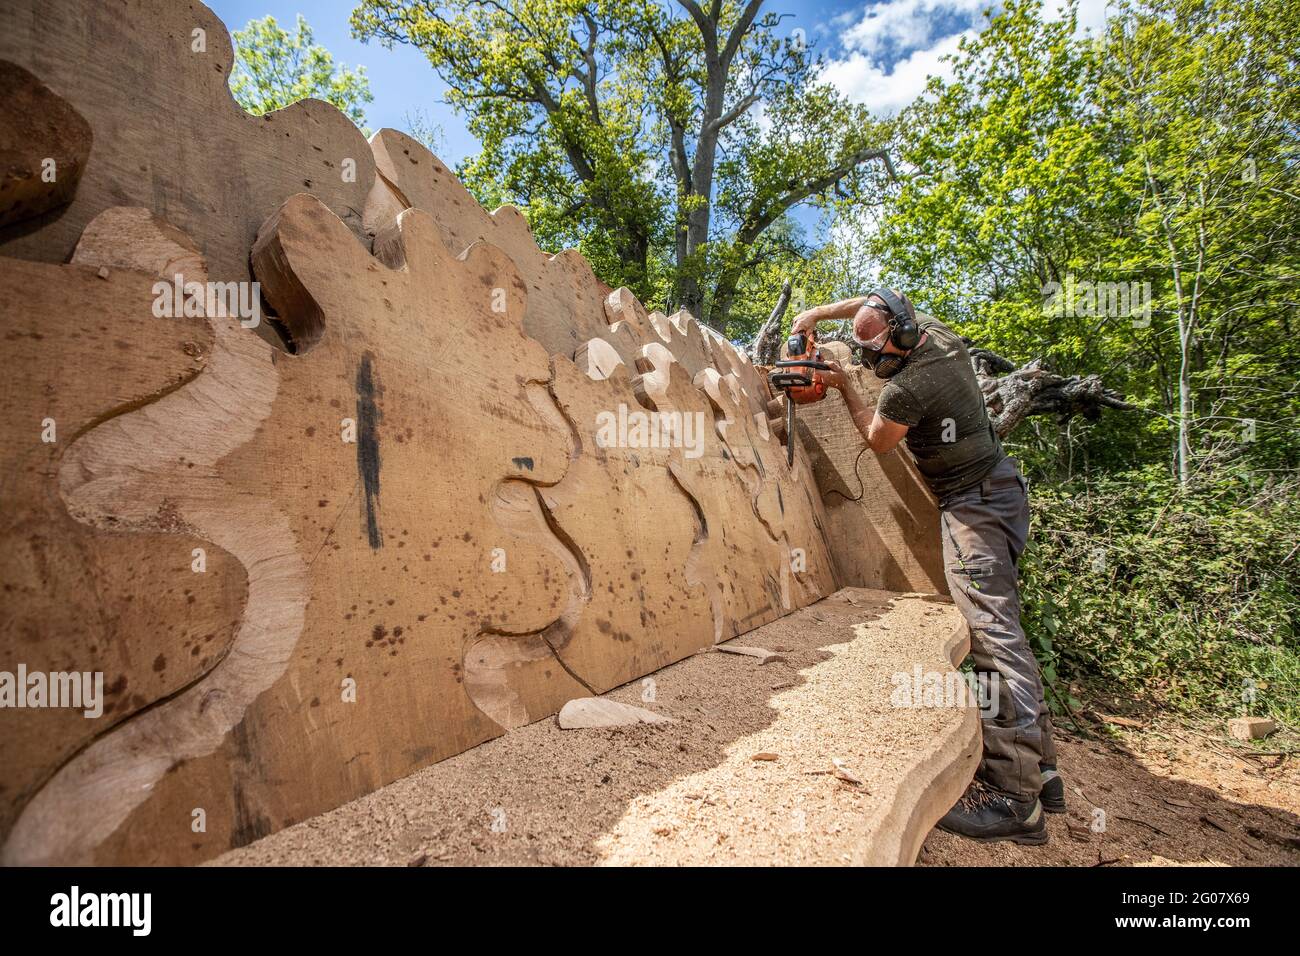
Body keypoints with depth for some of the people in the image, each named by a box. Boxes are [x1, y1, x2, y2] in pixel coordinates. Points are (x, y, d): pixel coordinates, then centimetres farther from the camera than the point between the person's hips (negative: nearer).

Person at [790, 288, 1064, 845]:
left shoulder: (905, 389, -22)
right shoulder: (941, 337, 4)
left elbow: (878, 441, 1)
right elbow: (879, 306, 22)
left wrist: (843, 386, 10)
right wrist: (819, 312, 18)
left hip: (972, 506, -10)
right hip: (1001, 488, 10)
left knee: (991, 632, -15)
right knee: (999, 627, 11)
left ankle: (1015, 798, -14)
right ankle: (1037, 768, 17)